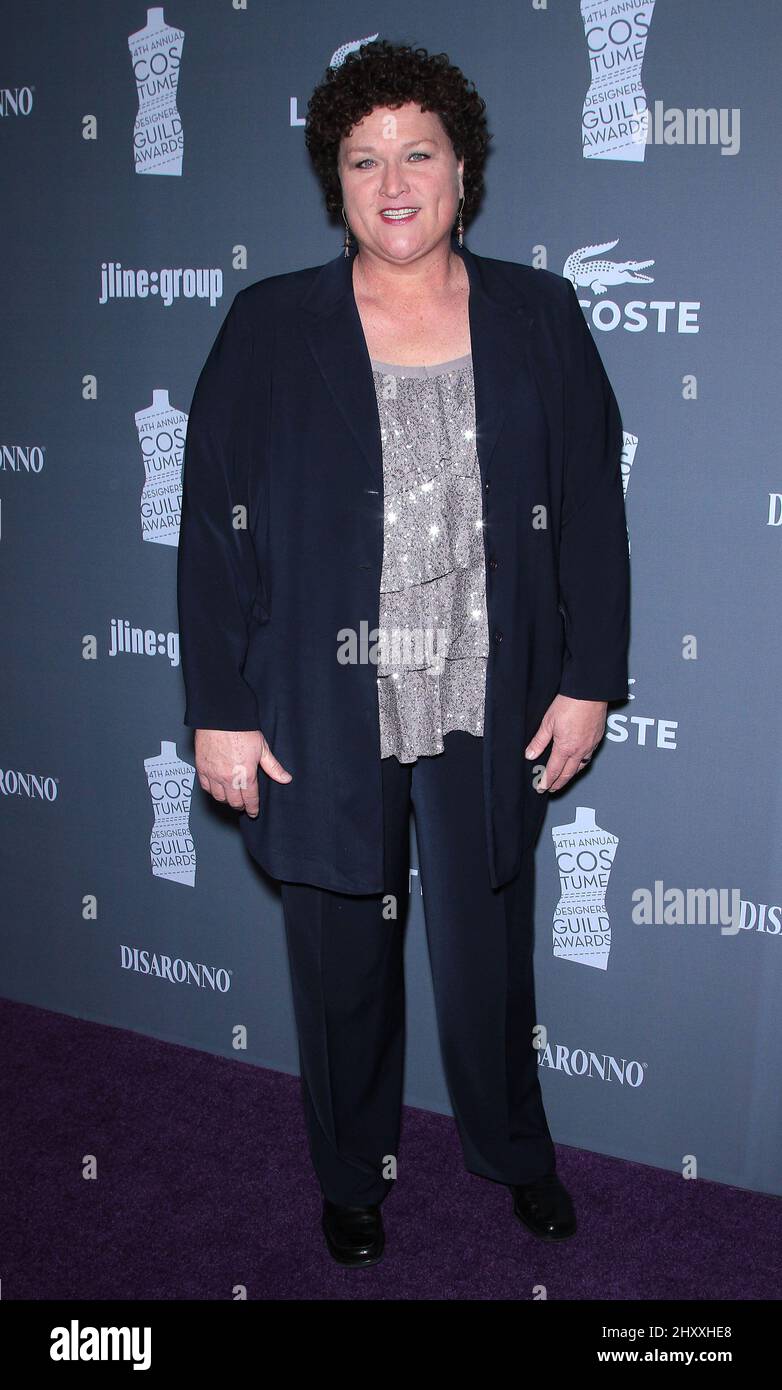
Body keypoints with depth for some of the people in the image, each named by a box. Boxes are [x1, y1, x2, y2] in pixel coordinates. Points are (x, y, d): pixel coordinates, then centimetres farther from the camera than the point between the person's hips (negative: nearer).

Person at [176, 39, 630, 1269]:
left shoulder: (539, 318, 1)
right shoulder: (268, 327, -3)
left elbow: (592, 511, 3)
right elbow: (213, 529, -4)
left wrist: (588, 680, 0)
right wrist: (221, 711, -7)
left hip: (489, 711, 1)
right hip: (325, 714, 0)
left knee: (488, 945, 16)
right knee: (343, 958, 15)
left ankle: (513, 1149, 44)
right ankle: (352, 1174, 40)